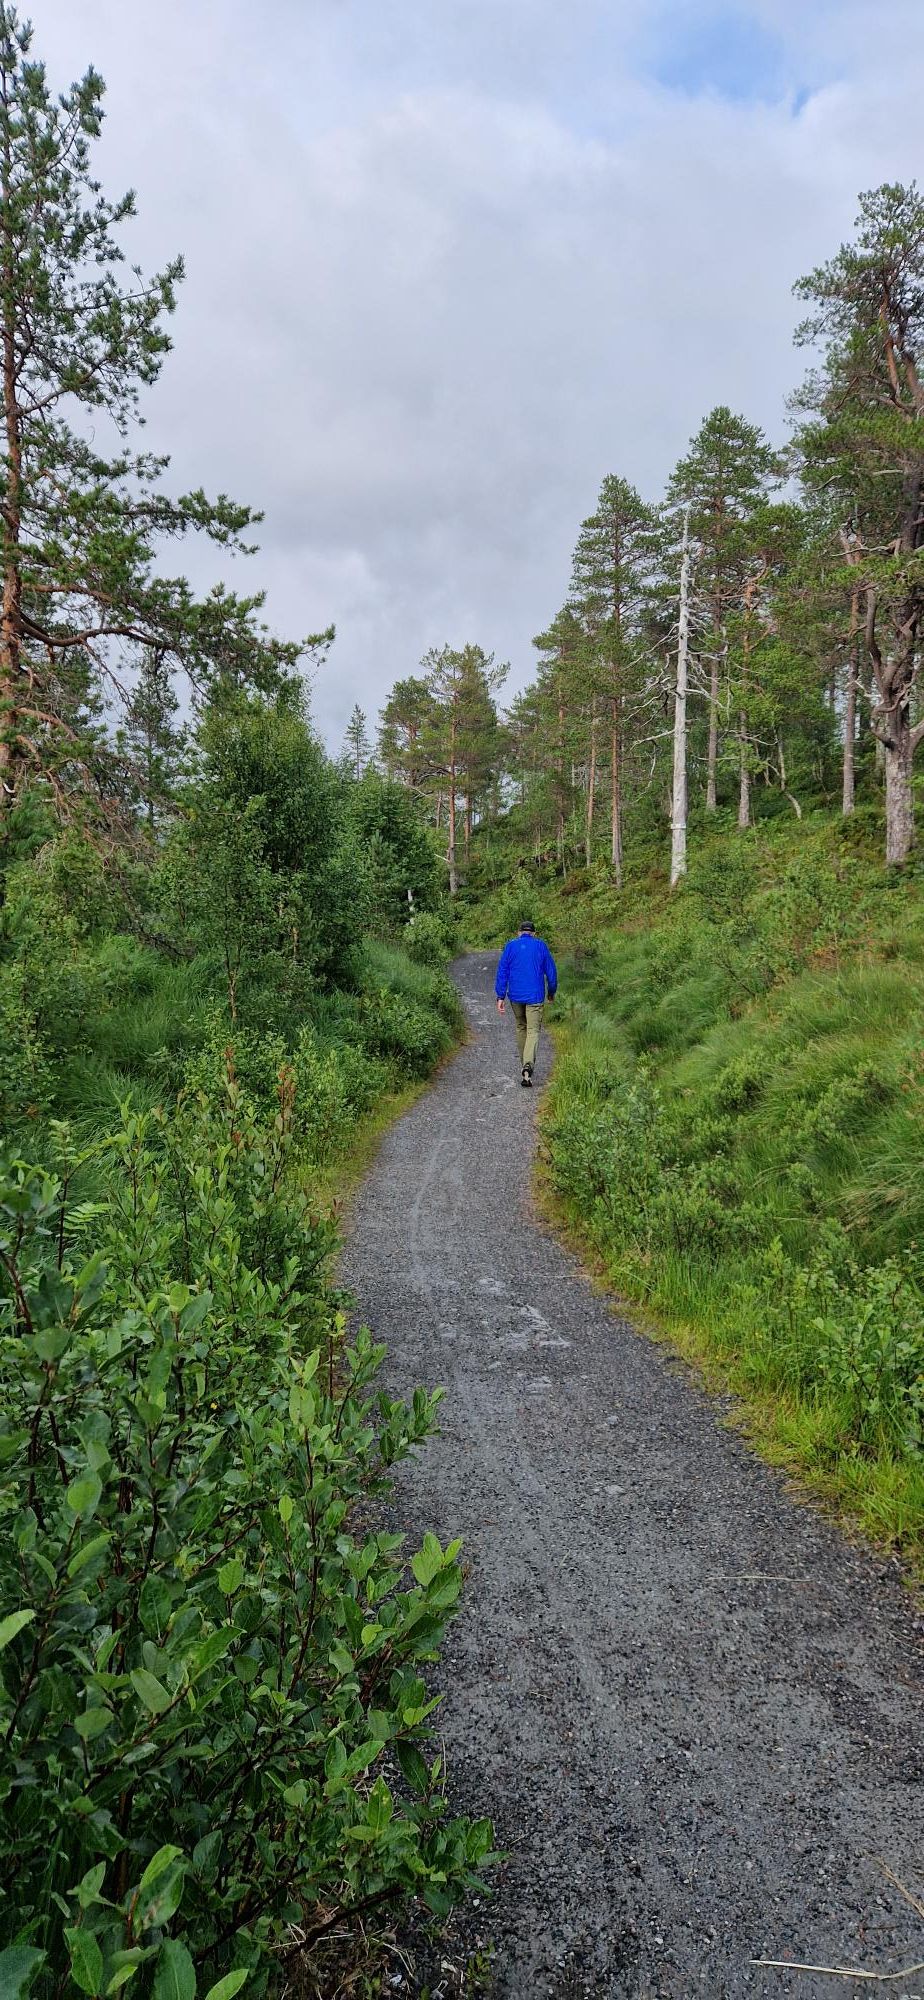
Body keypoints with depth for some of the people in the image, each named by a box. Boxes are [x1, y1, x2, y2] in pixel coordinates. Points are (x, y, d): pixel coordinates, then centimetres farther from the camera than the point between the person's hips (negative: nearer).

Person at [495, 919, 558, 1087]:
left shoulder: (510, 946, 3)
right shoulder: (541, 946, 2)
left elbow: (502, 972, -2)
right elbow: (551, 971, 6)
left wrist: (500, 997, -2)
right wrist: (551, 992, 21)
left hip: (515, 996, 2)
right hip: (535, 996, -2)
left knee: (520, 1028, 20)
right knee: (533, 1031, -4)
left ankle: (524, 1065, 29)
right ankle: (528, 1064, -27)